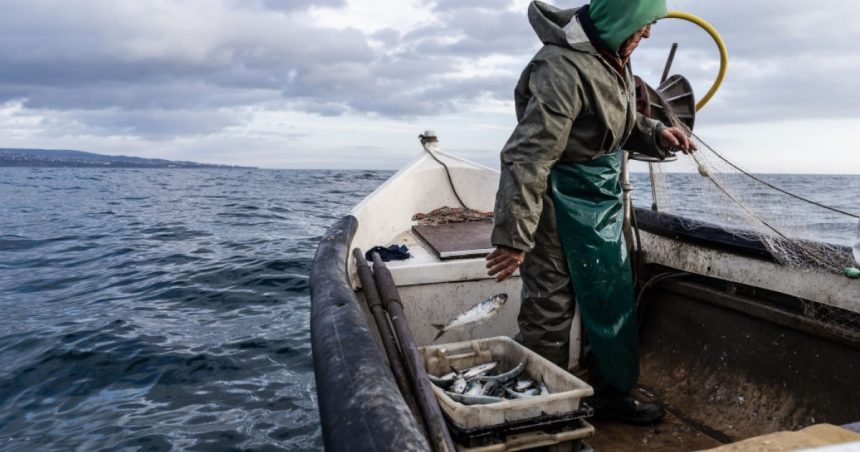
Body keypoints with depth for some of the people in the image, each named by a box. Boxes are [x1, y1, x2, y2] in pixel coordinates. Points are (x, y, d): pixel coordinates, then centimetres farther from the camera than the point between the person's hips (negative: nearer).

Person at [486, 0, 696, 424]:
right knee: (550, 309, 1)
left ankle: (611, 393, 36)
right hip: (561, 200, -10)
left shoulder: (612, 56, 6)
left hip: (601, 197, 10)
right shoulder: (564, 68, -23)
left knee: (614, 297, 18)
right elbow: (528, 156, -27)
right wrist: (513, 236, -28)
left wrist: (655, 134, 0)